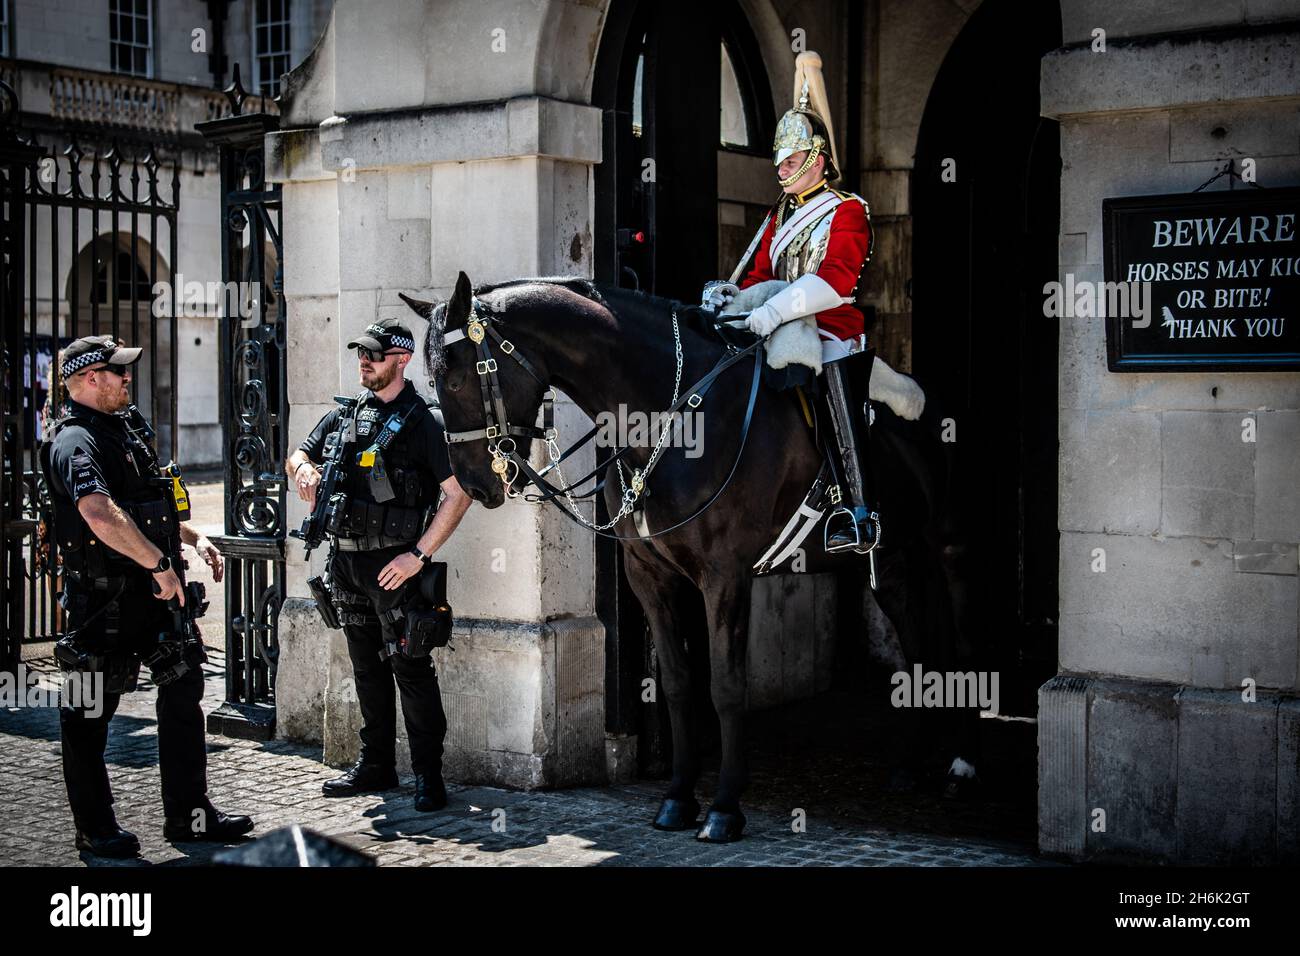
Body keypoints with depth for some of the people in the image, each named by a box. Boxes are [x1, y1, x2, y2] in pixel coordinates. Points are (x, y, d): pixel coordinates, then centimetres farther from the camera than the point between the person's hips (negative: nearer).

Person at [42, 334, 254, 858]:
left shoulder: (126, 427, 16)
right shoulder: (76, 442, -16)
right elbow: (101, 516, -33)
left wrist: (192, 538, 19)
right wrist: (160, 563, -30)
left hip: (155, 591, 9)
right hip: (104, 596, -9)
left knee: (183, 692, 9)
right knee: (91, 715, 3)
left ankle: (188, 815, 17)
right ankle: (95, 830, 14)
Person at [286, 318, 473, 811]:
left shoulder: (421, 421, -8)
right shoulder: (344, 416, 13)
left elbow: (458, 493, -12)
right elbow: (297, 456, 24)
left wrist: (419, 554, -16)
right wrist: (303, 470, -2)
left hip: (393, 563, -7)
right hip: (345, 560, 7)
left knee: (410, 668, -5)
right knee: (367, 668, 15)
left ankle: (428, 774, 1)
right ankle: (376, 765, 25)